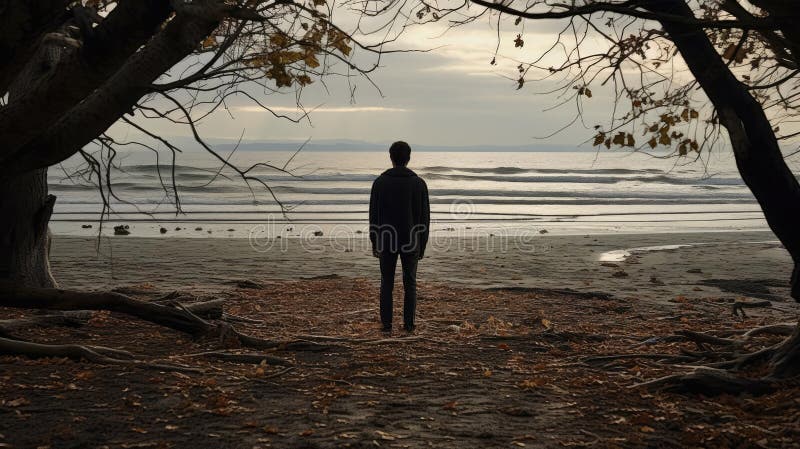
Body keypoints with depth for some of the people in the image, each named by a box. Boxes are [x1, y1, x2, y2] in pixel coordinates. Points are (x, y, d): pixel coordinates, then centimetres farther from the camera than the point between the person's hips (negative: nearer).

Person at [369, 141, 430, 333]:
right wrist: (422, 245, 6)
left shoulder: (380, 182, -3)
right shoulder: (419, 183, -3)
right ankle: (408, 324, 8)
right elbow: (424, 217, -2)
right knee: (410, 284, 9)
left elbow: (374, 215, -3)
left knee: (387, 283, 8)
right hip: (410, 241, 0)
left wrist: (374, 243, 5)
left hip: (386, 240, 0)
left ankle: (386, 324, 7)